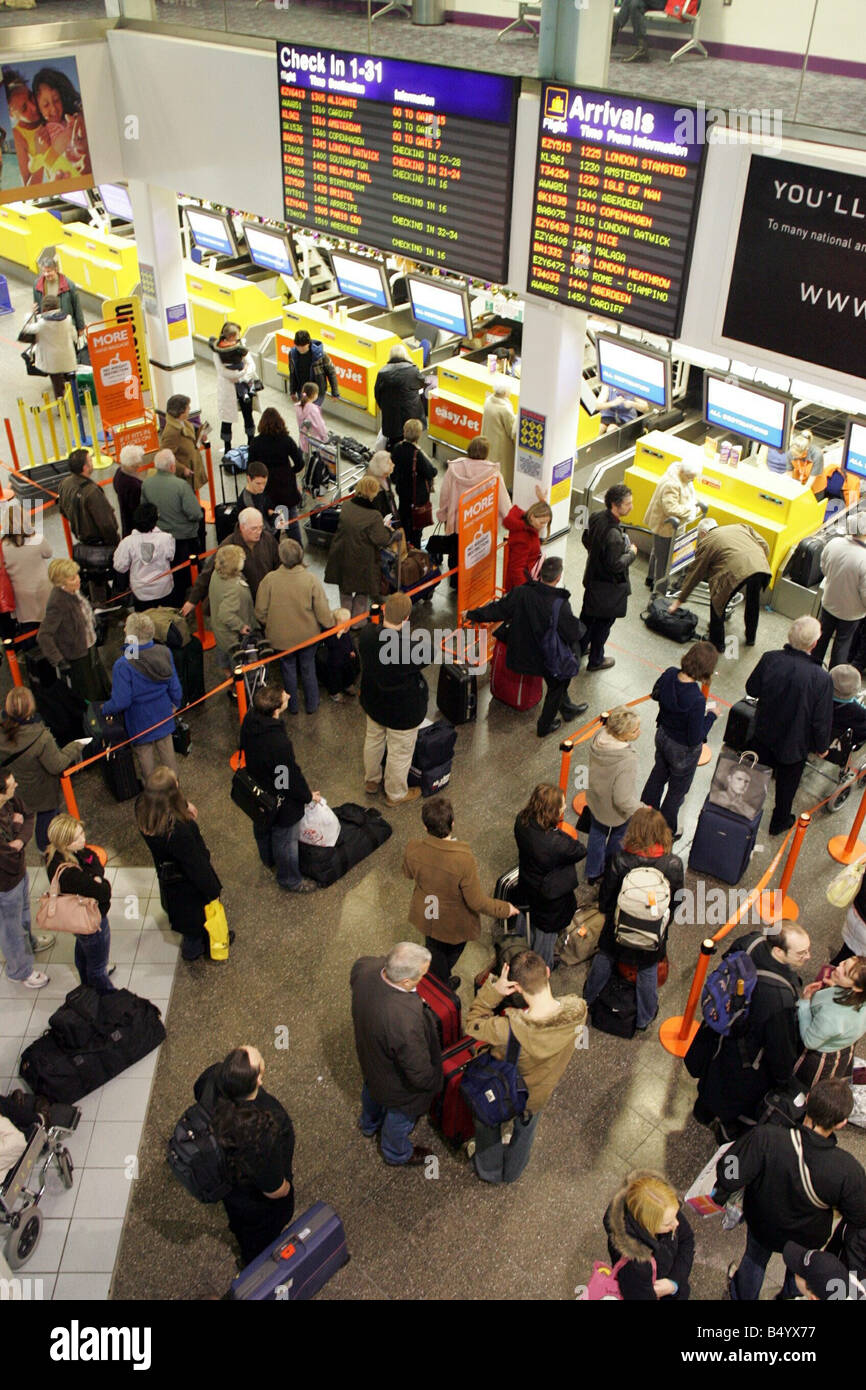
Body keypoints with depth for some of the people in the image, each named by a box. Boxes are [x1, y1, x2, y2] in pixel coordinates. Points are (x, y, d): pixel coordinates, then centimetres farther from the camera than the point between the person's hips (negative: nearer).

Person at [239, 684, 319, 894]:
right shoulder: (279, 744, -43)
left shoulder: (249, 719, -20)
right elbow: (292, 778, -27)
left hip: (256, 791, 8)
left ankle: (268, 860, 63)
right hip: (280, 802, -8)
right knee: (286, 841, 19)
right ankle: (290, 880, 44)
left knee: (262, 829, 34)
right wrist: (308, 796, -6)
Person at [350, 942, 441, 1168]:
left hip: (369, 1060, 6)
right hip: (399, 1086, -6)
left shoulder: (365, 968, -31)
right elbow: (420, 1074, -33)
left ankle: (369, 1125, 72)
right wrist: (436, 1081, -13)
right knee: (401, 1116, 28)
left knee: (372, 1090, 39)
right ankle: (397, 1154, 61)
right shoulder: (406, 1022, -50)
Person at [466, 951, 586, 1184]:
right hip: (540, 1094, 4)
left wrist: (494, 989, -37)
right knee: (526, 1128, 37)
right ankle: (513, 1171, 64)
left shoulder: (509, 1030, -47)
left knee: (488, 1124, 32)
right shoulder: (578, 1010, -35)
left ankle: (489, 1170, 60)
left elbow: (472, 1024, -27)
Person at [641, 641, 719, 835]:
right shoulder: (696, 700, -39)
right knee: (678, 789, 21)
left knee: (658, 775, 33)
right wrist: (711, 715, -17)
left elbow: (656, 694, 3)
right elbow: (695, 739, -28)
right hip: (683, 749, -6)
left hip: (662, 735, 6)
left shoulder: (670, 674, -21)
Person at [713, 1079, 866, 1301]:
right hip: (808, 1239, 0)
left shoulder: (764, 1139, -42)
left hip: (761, 1225, 0)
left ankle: (743, 1295, 60)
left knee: (755, 1259, 33)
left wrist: (719, 1196, -11)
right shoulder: (848, 1170, -38)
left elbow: (727, 1176, -33)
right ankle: (790, 1295, 63)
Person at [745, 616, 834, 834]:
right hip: (794, 743, -2)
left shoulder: (769, 659, -25)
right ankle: (780, 821, 45)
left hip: (763, 733, 2)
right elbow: (822, 720, -19)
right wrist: (821, 746, -1)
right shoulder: (821, 678, -31)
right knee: (787, 783, 24)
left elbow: (752, 689, -9)